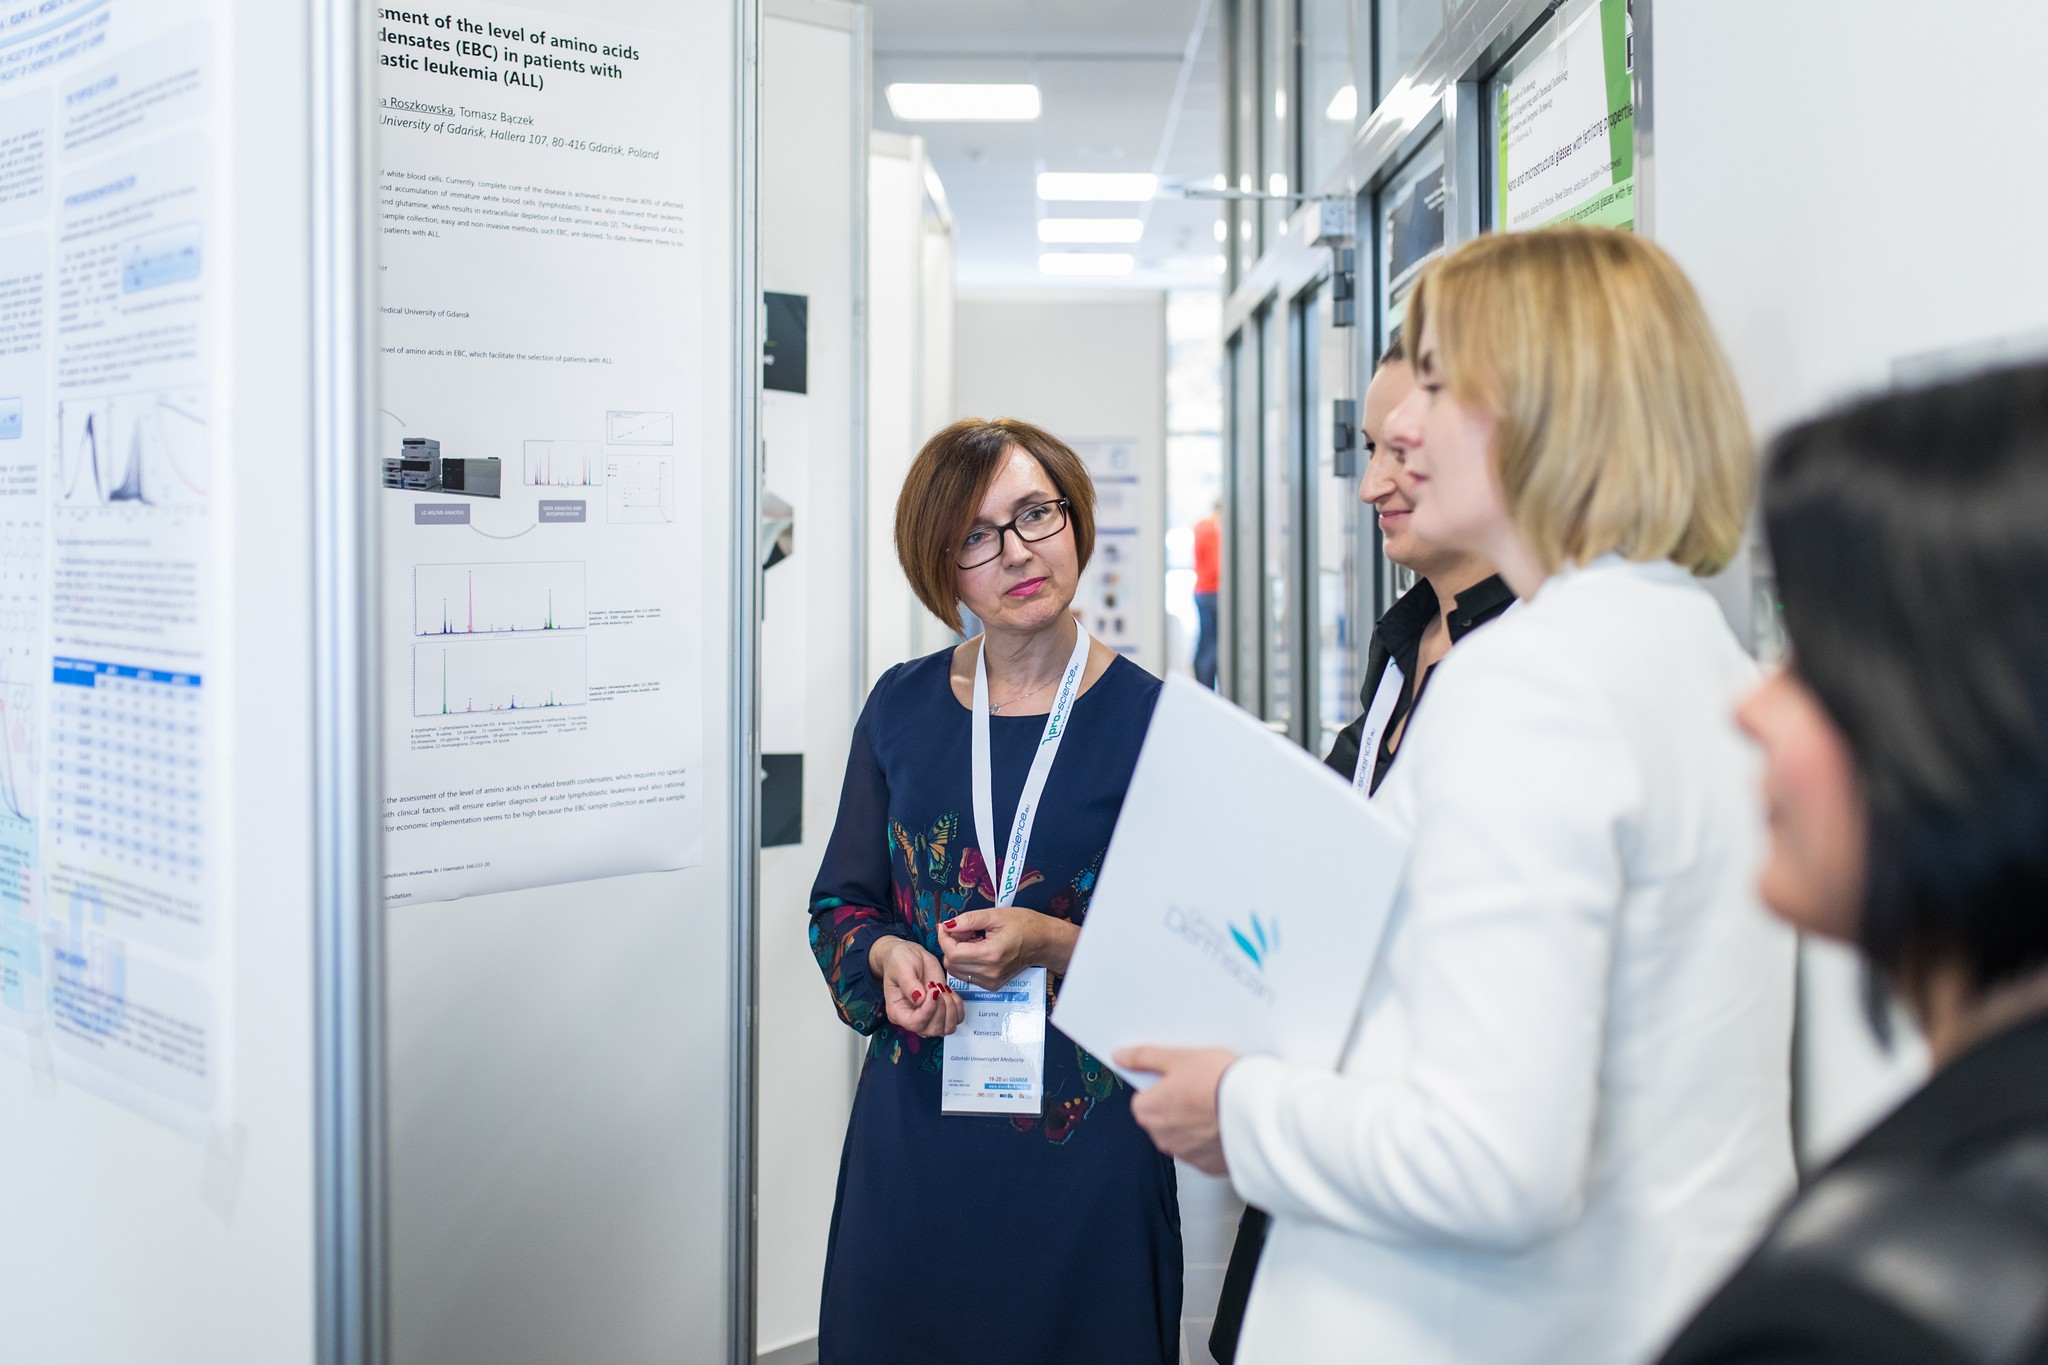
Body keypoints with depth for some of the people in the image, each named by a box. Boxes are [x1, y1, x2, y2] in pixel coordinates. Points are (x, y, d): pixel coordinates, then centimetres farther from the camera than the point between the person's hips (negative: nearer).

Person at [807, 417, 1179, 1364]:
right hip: (915, 1123, 3)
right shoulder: (902, 707, 4)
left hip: (1086, 1137, -3)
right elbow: (842, 901, 12)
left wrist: (1056, 946, -19)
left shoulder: (1151, 719, -6)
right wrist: (887, 958, -9)